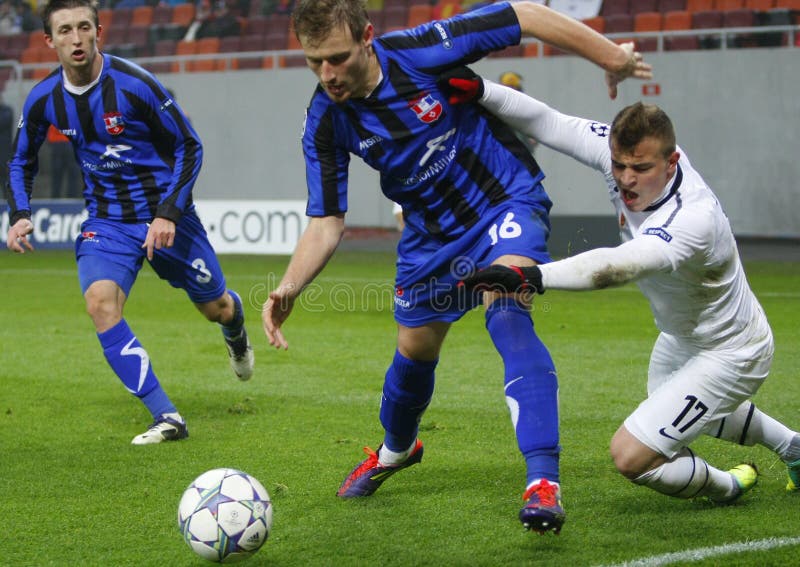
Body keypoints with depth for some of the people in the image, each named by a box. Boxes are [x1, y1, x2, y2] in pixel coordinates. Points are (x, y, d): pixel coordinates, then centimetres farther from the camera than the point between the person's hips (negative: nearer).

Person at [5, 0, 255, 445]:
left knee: (216, 307, 11)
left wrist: (169, 213, -20)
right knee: (100, 301, -24)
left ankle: (236, 327, 54)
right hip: (107, 221, 2)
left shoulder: (134, 84, -19)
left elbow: (189, 147, -11)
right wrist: (20, 214, -6)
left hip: (164, 216, -2)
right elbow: (22, 162, 11)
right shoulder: (44, 100, -6)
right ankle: (167, 418, -20)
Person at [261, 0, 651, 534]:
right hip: (431, 232, 5)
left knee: (506, 314, -29)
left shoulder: (422, 51, -28)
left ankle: (544, 480, -33)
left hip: (507, 200, -5)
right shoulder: (327, 123, -16)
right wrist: (288, 288, -29)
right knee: (415, 349, 15)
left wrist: (612, 56, -18)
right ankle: (396, 449, 49)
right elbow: (326, 224, -12)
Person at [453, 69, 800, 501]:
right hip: (681, 338, 9)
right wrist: (479, 89, -28)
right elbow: (547, 123, -15)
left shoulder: (694, 219, -42)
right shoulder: (620, 149, -20)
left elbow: (620, 266, -58)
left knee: (631, 455, -16)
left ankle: (725, 487, 15)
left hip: (727, 355, -9)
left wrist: (533, 277, -70)